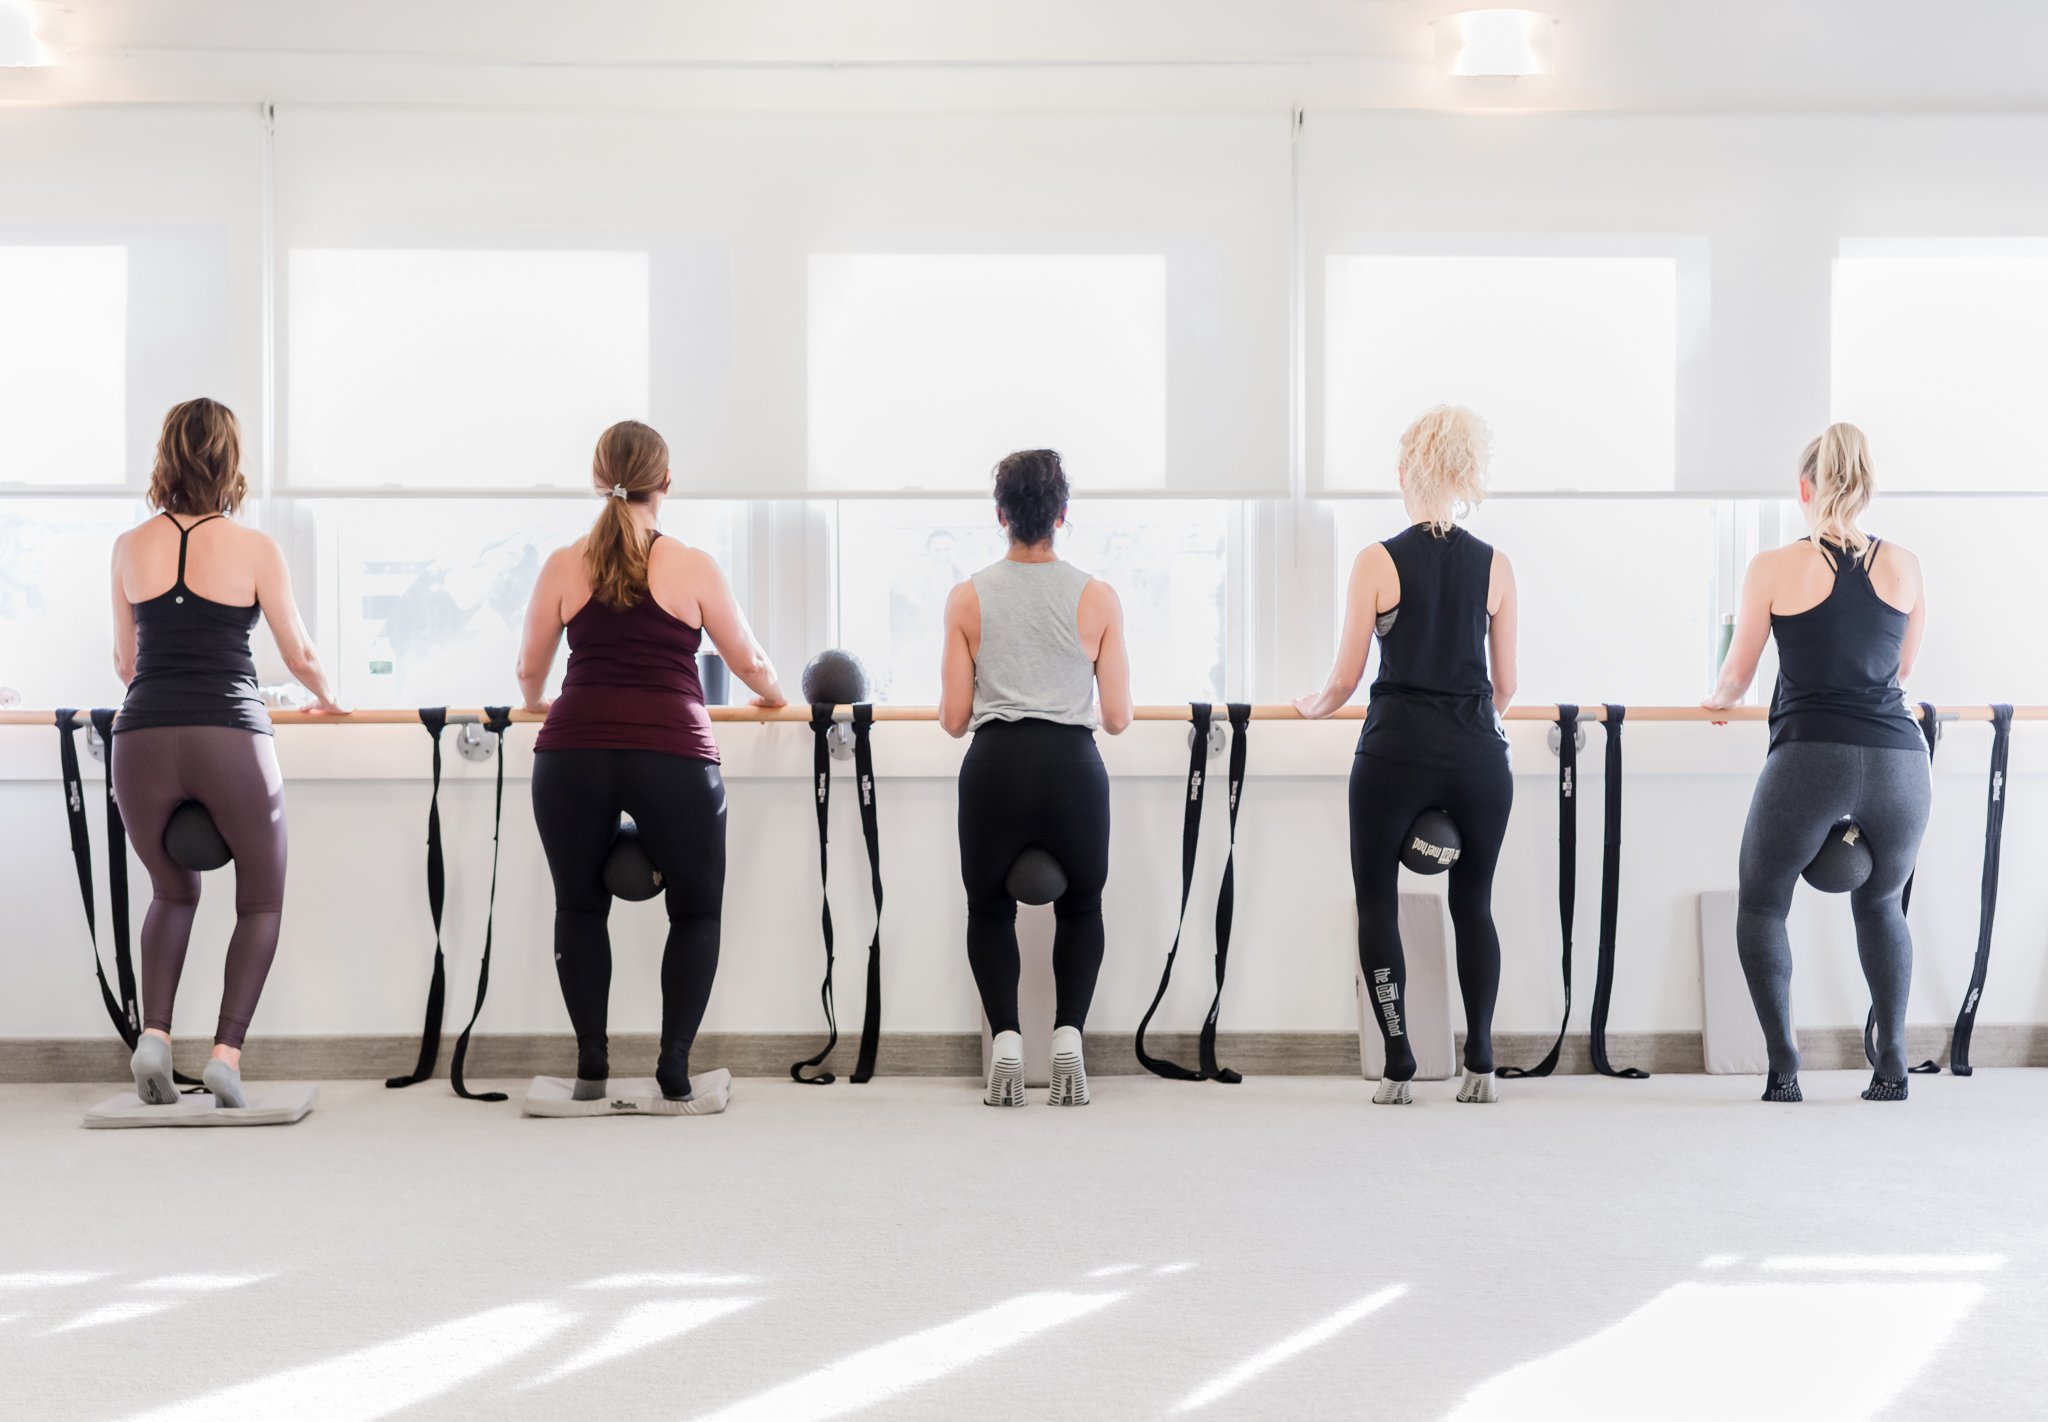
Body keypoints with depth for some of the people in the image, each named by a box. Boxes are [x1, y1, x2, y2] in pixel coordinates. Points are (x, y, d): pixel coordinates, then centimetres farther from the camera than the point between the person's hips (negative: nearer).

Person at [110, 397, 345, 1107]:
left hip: (143, 738, 3)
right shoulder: (254, 548, 2)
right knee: (261, 900, 13)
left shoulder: (130, 547, 10)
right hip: (230, 736, -3)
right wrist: (326, 699, 32)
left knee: (172, 892, 24)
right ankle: (227, 1050, -3)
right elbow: (300, 656, 10)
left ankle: (153, 1033, 5)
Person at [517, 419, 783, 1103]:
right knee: (697, 911, 15)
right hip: (673, 755, -1)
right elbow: (749, 661, 13)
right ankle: (675, 1064, 8)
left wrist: (537, 704, 40)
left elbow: (529, 672, 17)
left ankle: (592, 1062, 14)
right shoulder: (693, 566, 2)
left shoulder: (563, 566, 7)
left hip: (573, 753, 2)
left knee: (580, 906, 17)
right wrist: (772, 695, 35)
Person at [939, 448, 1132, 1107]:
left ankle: (1006, 1034, 1)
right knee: (1080, 907, 22)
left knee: (989, 908, 20)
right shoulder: (1098, 598, 2)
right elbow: (1119, 718, 4)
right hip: (1072, 768, 0)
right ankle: (1069, 1030, 3)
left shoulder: (968, 598, 3)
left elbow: (952, 719, 4)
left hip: (994, 767, 0)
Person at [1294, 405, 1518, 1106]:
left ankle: (1398, 1067, 3)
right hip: (1478, 756, 3)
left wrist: (1314, 705, 19)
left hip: (1395, 751, -3)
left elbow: (1345, 677, -2)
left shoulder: (1378, 561, -4)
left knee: (1377, 902, 8)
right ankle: (1479, 1065, 11)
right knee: (1473, 902, 15)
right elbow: (1505, 683, 9)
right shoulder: (1494, 565, 3)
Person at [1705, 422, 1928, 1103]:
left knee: (1761, 905, 16)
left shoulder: (1776, 568, 1)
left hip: (1808, 758, -3)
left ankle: (1784, 1068, 4)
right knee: (1880, 905, 26)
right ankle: (1891, 1065, 17)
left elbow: (1735, 677, 10)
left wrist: (1718, 701, 33)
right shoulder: (1903, 567, 9)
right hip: (1899, 760, 3)